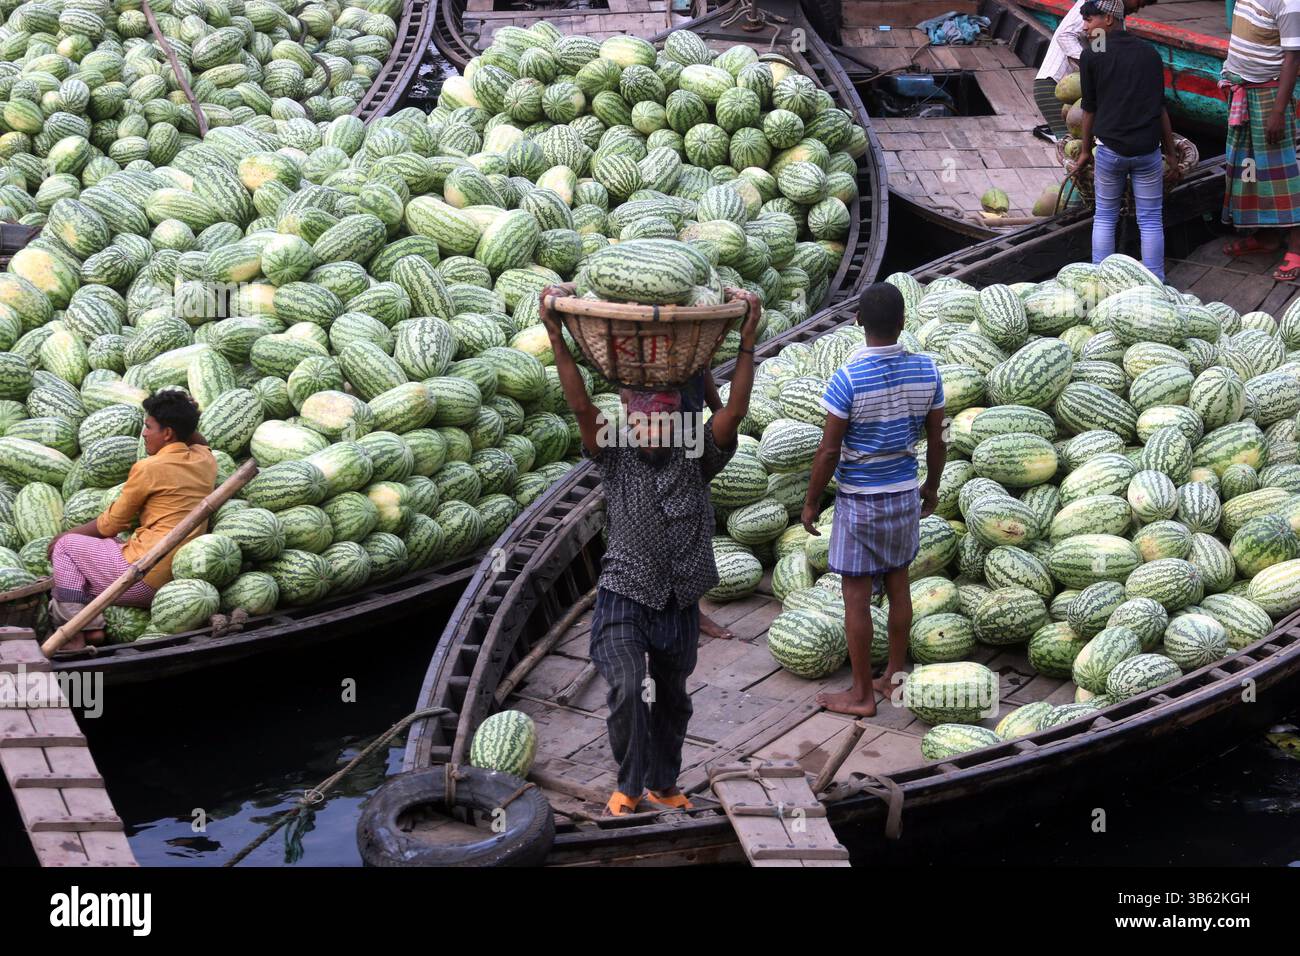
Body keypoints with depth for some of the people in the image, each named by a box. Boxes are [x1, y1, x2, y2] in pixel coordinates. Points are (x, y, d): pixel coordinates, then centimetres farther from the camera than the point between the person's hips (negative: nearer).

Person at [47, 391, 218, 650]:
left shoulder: (148, 468, -11)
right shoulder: (205, 460, 8)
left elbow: (111, 524, 0)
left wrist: (66, 535, 14)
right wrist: (184, 424, 23)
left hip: (144, 581, -8)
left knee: (64, 546, 11)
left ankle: (75, 635, -3)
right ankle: (91, 625, 6)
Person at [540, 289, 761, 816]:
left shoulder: (696, 457, -3)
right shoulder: (615, 456, -5)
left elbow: (734, 411, -16)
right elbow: (580, 406, -17)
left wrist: (747, 343, -23)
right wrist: (556, 336, -25)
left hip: (679, 601, 3)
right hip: (623, 596, -2)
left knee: (672, 700, 16)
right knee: (627, 691, -20)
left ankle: (663, 784, 37)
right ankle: (629, 786, 0)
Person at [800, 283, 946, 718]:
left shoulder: (848, 378, -19)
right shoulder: (926, 372, -5)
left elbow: (829, 450, -15)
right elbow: (937, 441, 4)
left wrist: (811, 501, -3)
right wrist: (932, 486, 20)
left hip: (860, 500, -5)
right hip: (906, 494, 5)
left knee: (857, 596, 4)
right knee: (898, 585, 17)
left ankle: (861, 694, 12)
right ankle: (894, 678, 28)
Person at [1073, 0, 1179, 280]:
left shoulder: (1091, 55, -2)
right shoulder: (1148, 52, 7)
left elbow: (1090, 108, 4)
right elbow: (1160, 107, 9)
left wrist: (1086, 150, 17)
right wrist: (1170, 154, 14)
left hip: (1109, 148, -1)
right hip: (1147, 149, 2)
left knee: (1104, 217, 13)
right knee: (1151, 221, 7)